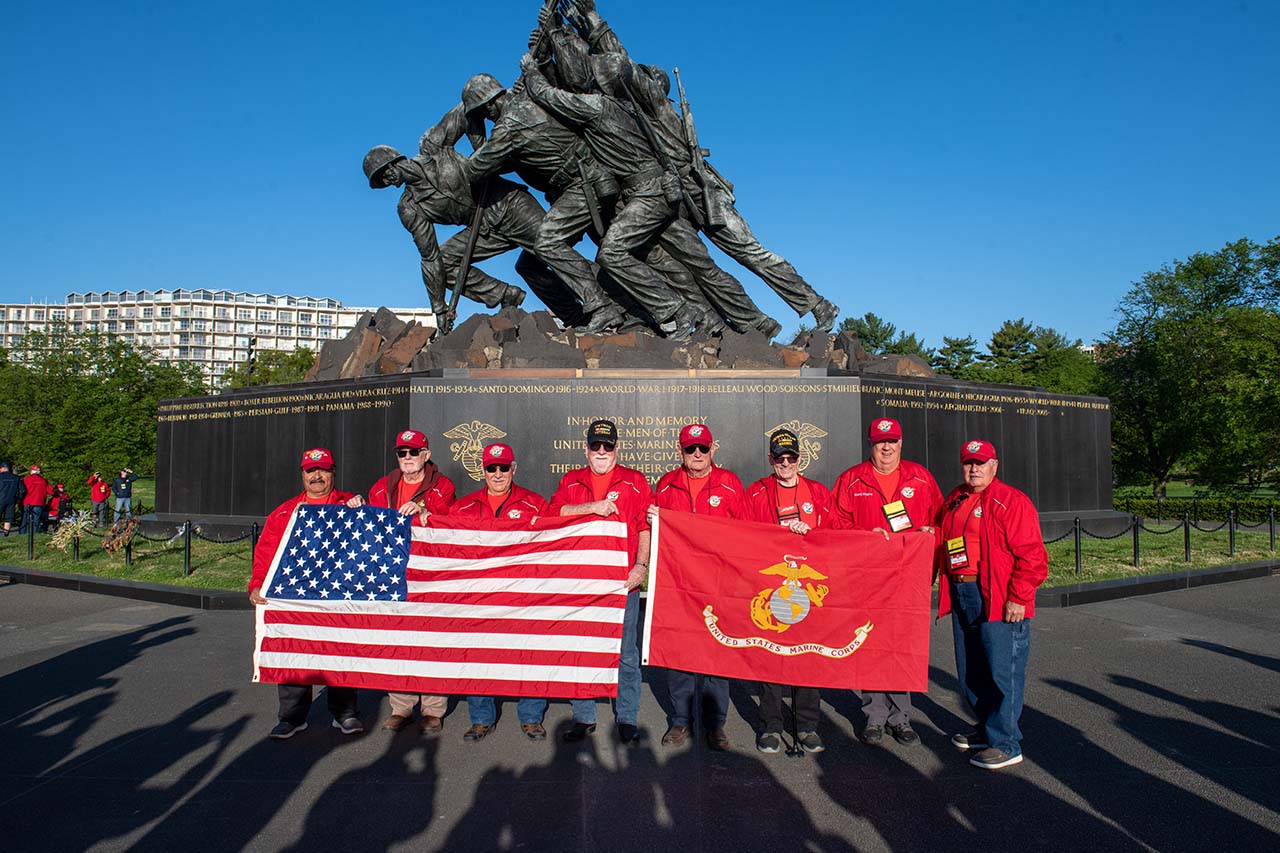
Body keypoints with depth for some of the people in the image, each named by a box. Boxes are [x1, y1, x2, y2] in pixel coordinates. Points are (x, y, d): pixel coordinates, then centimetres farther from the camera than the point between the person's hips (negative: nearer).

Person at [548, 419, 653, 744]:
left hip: (623, 581, -2)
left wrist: (641, 564, -10)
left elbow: (646, 526, 1)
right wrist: (592, 506, -15)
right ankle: (583, 717, 23)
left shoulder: (635, 481, 7)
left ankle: (627, 718, 18)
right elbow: (554, 513, -4)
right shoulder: (571, 481, 12)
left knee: (626, 654, 5)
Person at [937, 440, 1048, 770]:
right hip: (961, 599, 8)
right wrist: (947, 592, 16)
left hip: (1000, 603, -8)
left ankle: (1005, 744, 8)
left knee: (1001, 671, -3)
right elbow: (944, 546, 23)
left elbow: (1031, 555, -13)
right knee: (970, 670, 16)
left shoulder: (1012, 501, -8)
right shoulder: (953, 501, 14)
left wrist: (1018, 598, -17)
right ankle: (987, 729, 32)